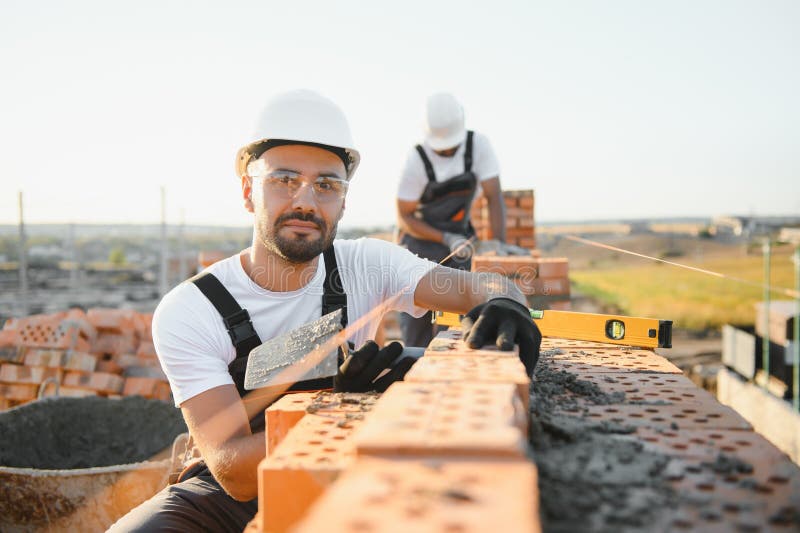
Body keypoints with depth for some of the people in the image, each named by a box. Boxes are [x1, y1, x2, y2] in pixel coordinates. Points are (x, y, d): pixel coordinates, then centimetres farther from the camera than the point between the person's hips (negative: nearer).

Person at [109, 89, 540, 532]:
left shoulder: (367, 266, -9)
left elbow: (478, 286, -16)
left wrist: (501, 303, -41)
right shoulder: (187, 312, -18)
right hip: (228, 496, -1)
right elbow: (233, 475, -24)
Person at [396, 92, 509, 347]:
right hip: (420, 240, -2)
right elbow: (404, 217, -15)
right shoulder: (417, 160, -22)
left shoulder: (478, 145, -16)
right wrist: (446, 239, -26)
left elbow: (494, 197, -17)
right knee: (415, 319, -2)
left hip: (458, 238, 2)